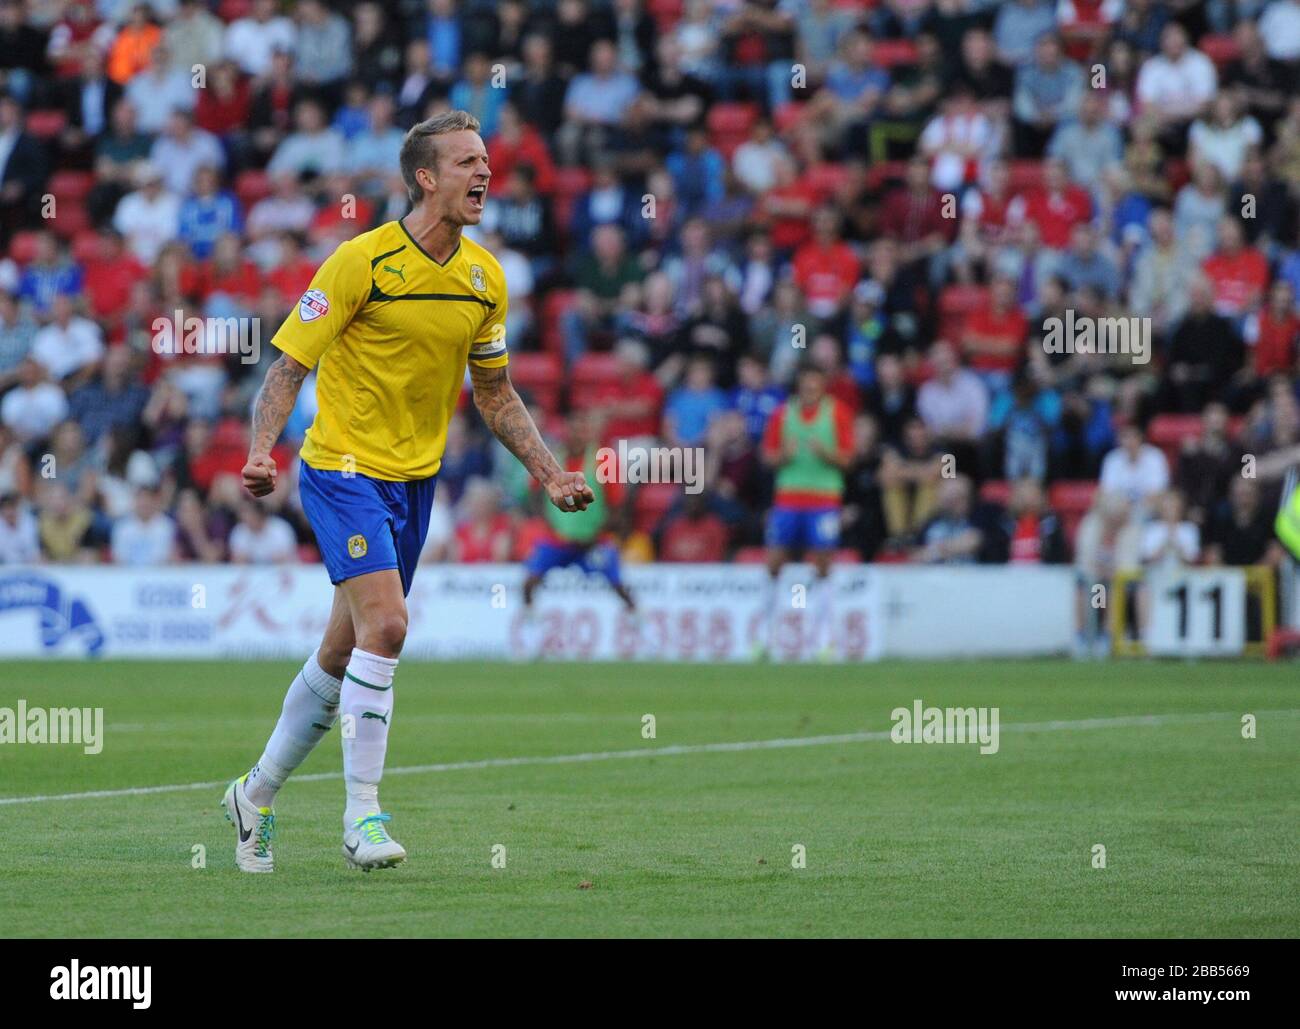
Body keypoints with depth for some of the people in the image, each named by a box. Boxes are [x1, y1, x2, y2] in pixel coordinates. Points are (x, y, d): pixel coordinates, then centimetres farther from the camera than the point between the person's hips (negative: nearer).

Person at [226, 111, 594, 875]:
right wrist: (262, 450, -28)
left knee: (345, 652, 11)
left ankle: (258, 794, 29)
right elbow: (290, 364, -12)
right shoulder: (362, 260, -15)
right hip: (344, 468, -6)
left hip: (415, 480, 6)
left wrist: (550, 472, 6)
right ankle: (363, 813, -15)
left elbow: (494, 391, 15)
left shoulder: (485, 277, 3)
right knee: (385, 624, -22)